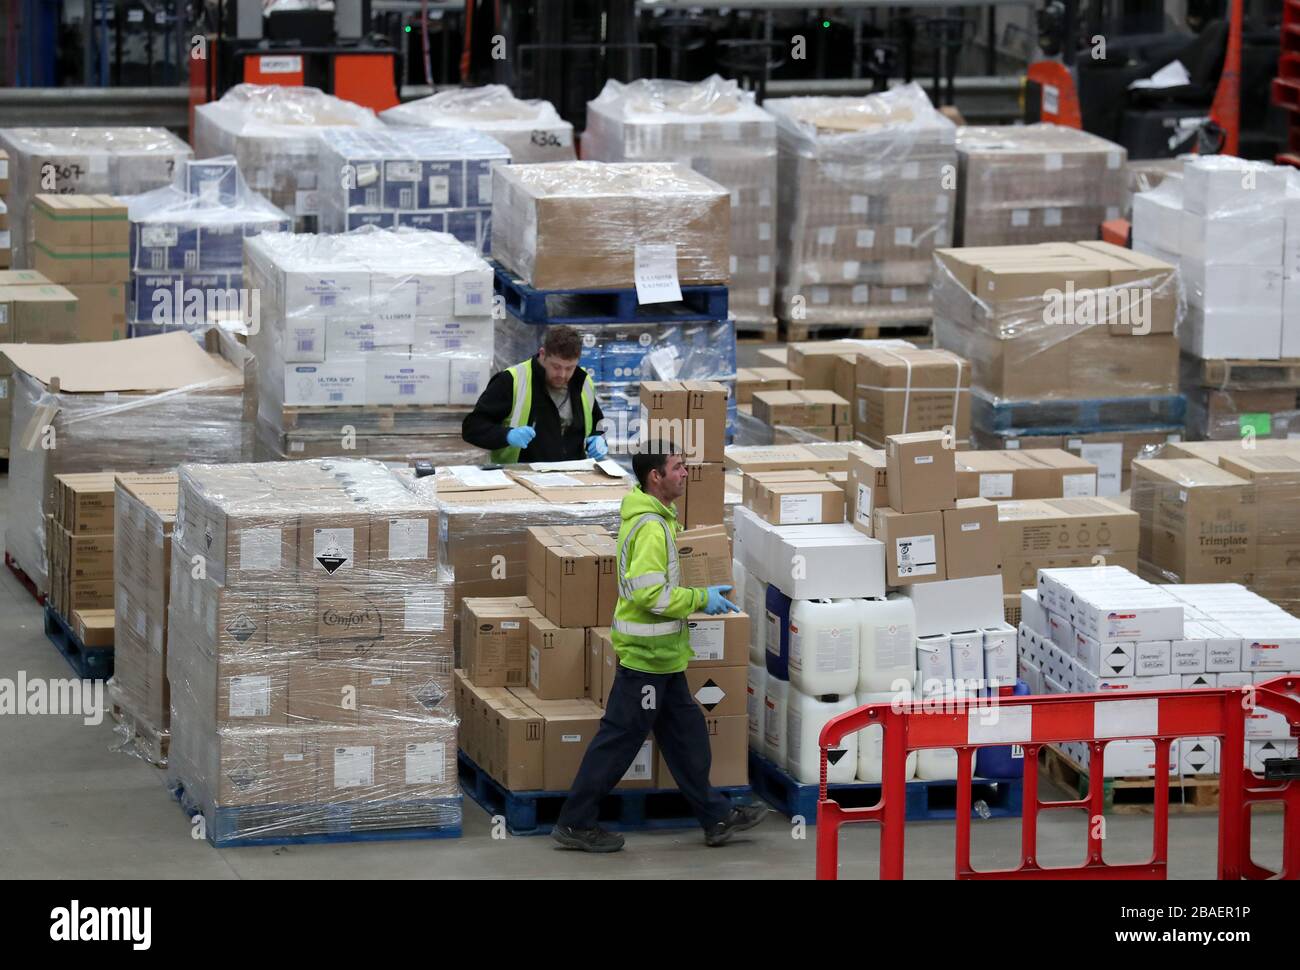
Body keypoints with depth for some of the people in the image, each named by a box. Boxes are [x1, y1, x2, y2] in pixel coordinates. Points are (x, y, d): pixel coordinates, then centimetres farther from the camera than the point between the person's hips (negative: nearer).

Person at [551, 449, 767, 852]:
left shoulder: (649, 517, 10)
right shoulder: (650, 527, -22)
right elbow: (650, 594, -28)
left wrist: (700, 597, 14)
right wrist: (700, 598, -18)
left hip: (659, 653, 10)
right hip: (646, 653, -10)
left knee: (686, 734, 16)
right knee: (620, 738, -1)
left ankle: (717, 818, 24)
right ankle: (575, 824, 7)